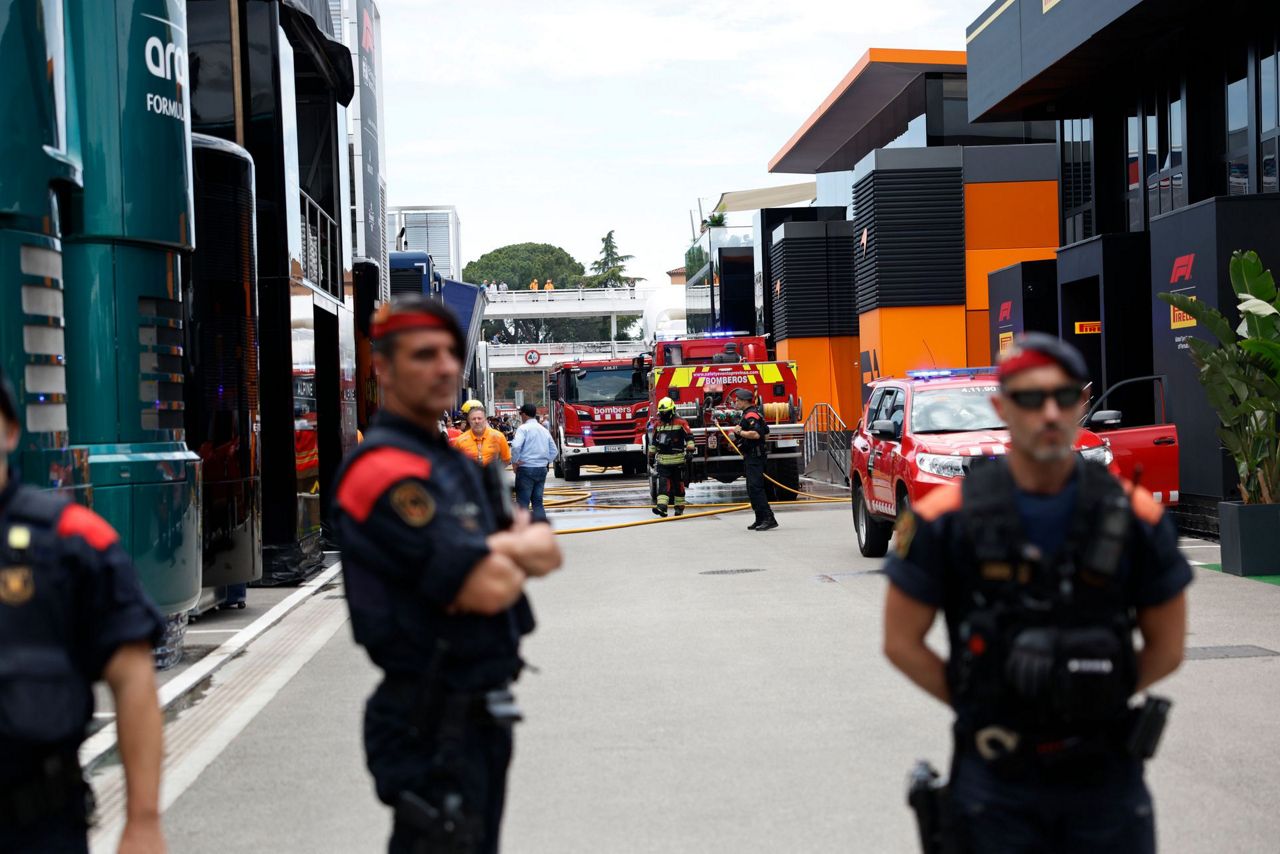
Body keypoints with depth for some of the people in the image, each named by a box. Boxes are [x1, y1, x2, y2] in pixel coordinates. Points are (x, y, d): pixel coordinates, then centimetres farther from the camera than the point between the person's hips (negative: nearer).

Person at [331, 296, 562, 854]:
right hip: (433, 726, -10)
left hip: (483, 715, 10)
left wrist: (500, 549, -10)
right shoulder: (384, 469, -19)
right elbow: (489, 588, -25)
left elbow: (547, 552, 12)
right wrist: (518, 554, -3)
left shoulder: (451, 462, 14)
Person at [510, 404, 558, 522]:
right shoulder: (544, 430, 14)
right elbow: (554, 451, 18)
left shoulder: (523, 428, -7)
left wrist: (514, 461, -10)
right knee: (538, 502, 12)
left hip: (526, 468, -6)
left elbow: (516, 446, -22)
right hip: (542, 469, 6)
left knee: (522, 503, -3)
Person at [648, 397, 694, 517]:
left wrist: (689, 451, -19)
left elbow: (689, 437, -8)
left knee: (678, 484, 6)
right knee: (663, 483, -9)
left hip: (677, 460, -3)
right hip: (662, 461, 3)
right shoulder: (658, 425, 12)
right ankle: (661, 506, -20)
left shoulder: (681, 423, -3)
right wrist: (651, 456, 22)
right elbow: (654, 442, 21)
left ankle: (679, 507, 16)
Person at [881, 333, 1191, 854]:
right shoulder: (947, 517, -7)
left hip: (1106, 774, 1)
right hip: (996, 782, -1)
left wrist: (1095, 707, 1)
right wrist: (979, 711, -2)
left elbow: (1166, 648, 7)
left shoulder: (1134, 516, -3)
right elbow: (902, 642, 0)